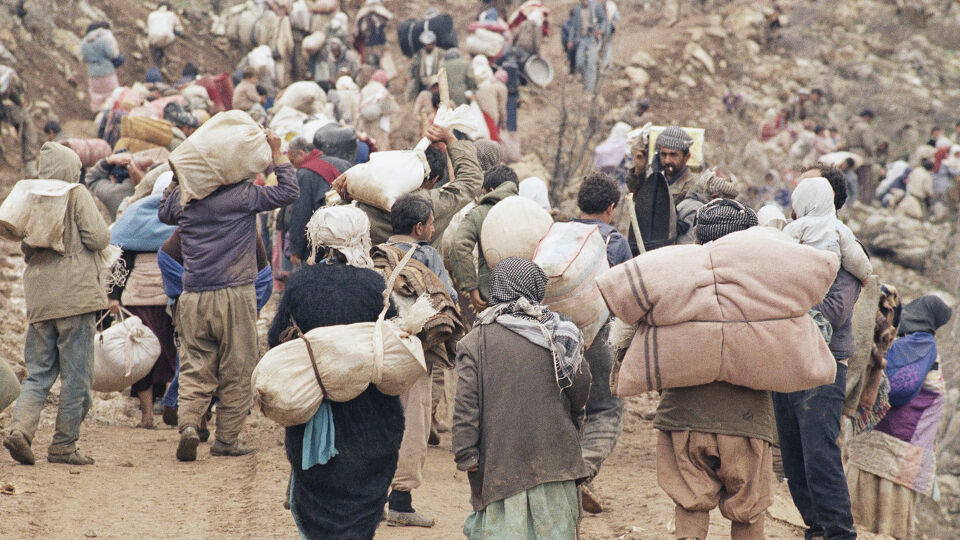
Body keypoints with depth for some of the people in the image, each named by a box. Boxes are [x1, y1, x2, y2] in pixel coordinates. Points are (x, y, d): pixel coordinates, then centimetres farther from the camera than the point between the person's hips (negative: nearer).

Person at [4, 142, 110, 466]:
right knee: (76, 375, 2)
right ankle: (64, 445, 3)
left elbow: (25, 249, 17)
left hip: (38, 301, 5)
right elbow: (98, 238, -11)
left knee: (38, 374, 11)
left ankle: (20, 428, -10)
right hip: (75, 294, -5)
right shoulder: (77, 196, -4)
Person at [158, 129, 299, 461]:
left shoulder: (183, 199, 6)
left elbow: (164, 213, 28)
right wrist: (277, 152, 5)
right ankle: (226, 438, 9)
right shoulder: (242, 196, -8)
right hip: (234, 296, -4)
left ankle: (188, 424, -13)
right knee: (236, 371, 6)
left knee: (195, 368, 8)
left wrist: (176, 179, 28)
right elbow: (289, 191, -4)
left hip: (193, 297, 4)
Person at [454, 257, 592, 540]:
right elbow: (580, 387, 8)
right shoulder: (557, 336, 0)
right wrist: (572, 420, 28)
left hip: (500, 457, -2)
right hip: (552, 457, 2)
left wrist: (465, 452, -2)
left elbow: (466, 402, -8)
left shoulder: (476, 341, -5)